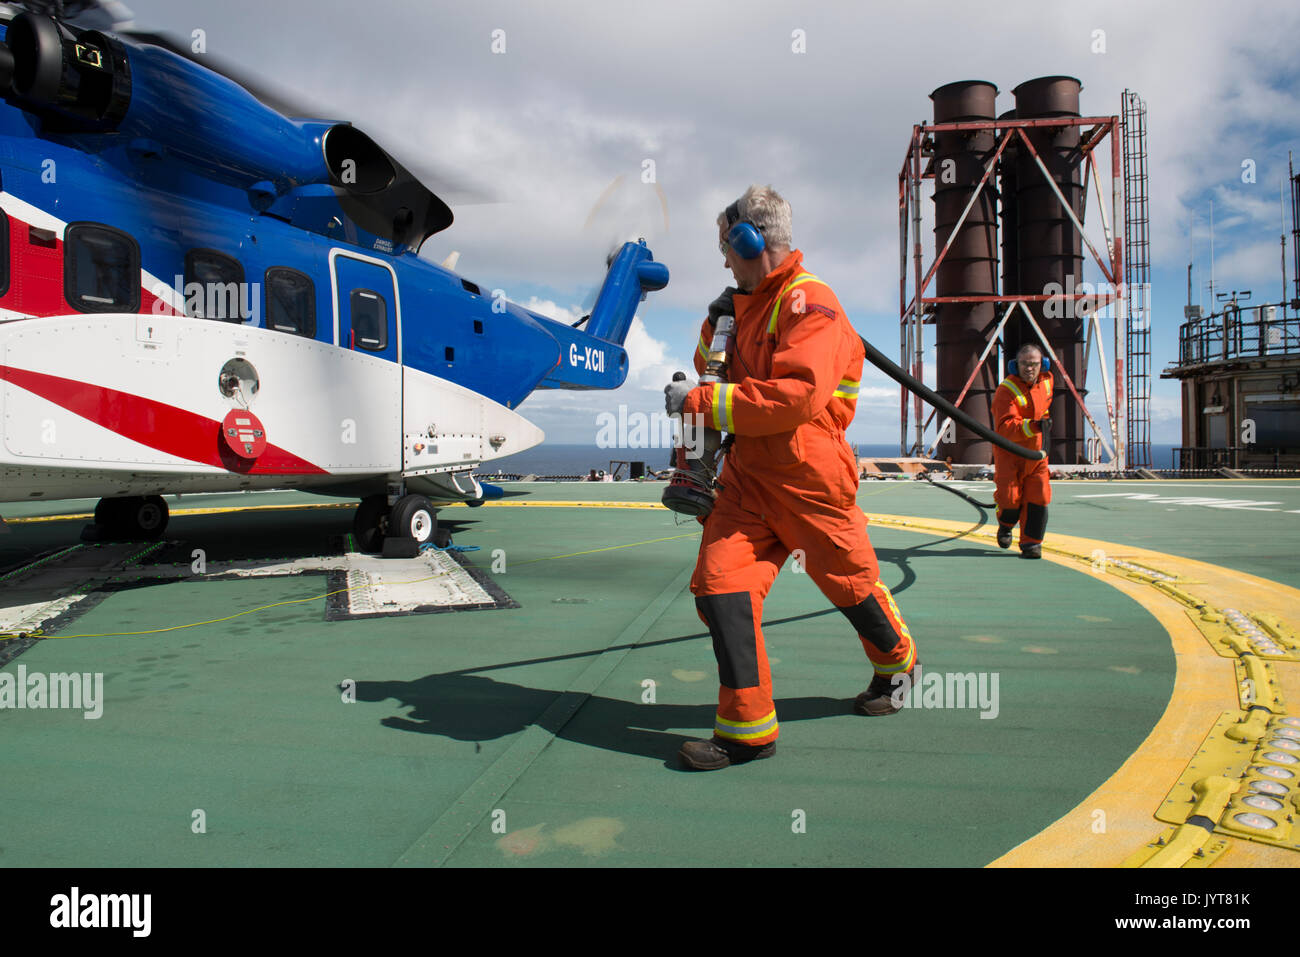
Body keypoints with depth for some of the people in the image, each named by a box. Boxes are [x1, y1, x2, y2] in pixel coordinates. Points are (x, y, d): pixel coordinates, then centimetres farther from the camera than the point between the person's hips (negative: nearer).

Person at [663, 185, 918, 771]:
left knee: (850, 581, 13)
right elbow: (714, 373, 25)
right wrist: (716, 327, 5)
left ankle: (895, 660, 44)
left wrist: (701, 402, -25)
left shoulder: (808, 301, -13)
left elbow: (800, 394, -28)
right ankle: (747, 727, -3)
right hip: (748, 472, 7)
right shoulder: (749, 303, 15)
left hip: (807, 476, -7)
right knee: (719, 580, -9)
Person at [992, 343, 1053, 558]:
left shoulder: (1047, 381, 3)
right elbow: (1005, 428, -31)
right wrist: (1033, 426, -42)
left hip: (1036, 453, 5)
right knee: (1009, 497, -9)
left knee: (1037, 497, -5)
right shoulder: (1006, 390, -19)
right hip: (1009, 453, -4)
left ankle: (1031, 542, 6)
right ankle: (1006, 524, 25)